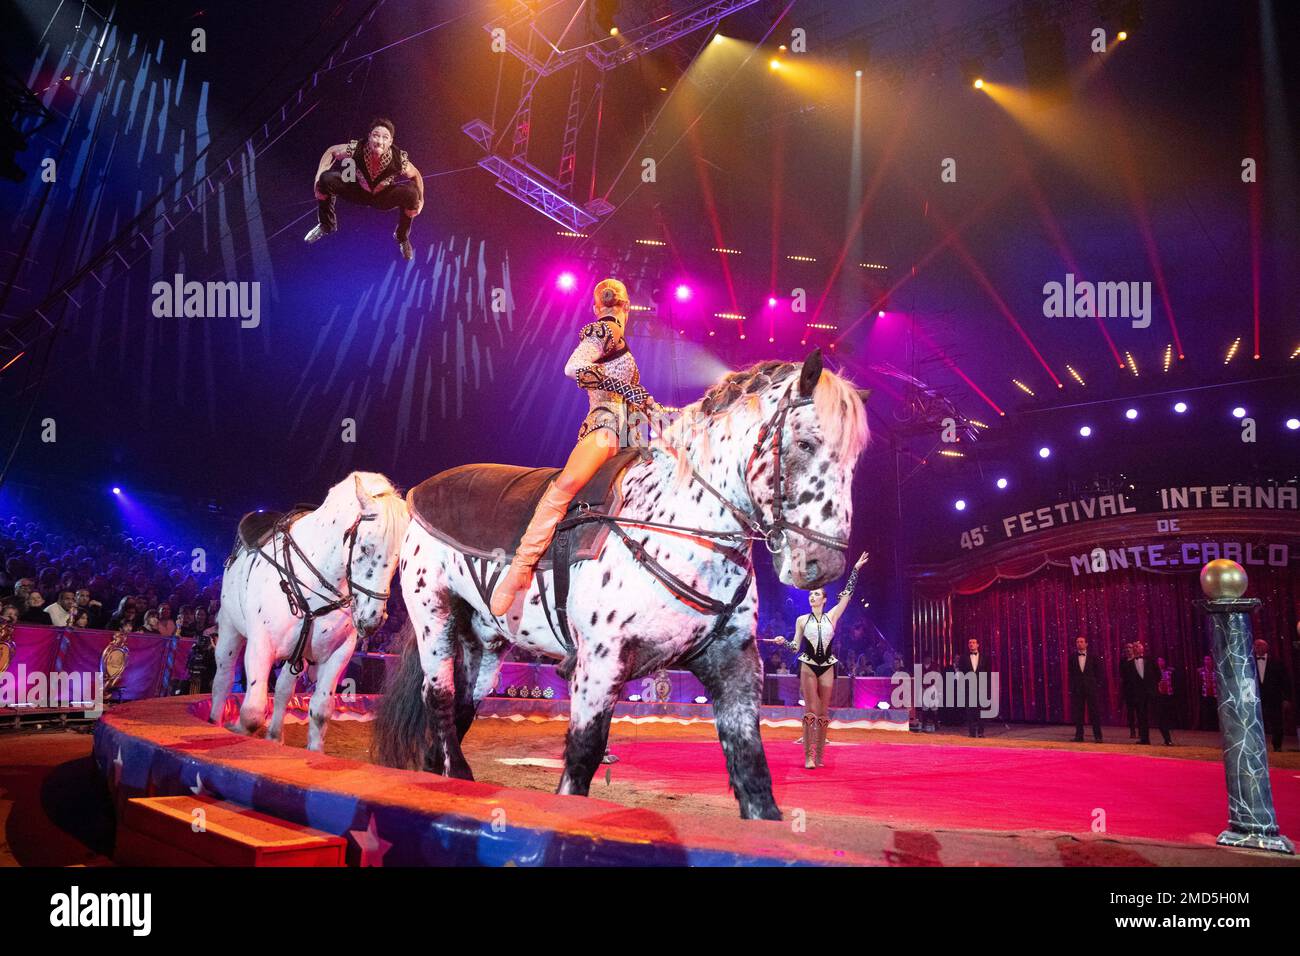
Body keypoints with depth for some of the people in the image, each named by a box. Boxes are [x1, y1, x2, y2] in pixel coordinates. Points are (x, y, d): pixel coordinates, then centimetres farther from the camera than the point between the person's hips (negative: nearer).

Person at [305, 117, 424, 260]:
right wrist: (319, 176, -20)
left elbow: (416, 176, -13)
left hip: (383, 197, -1)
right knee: (326, 180, -21)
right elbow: (331, 151, -12)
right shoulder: (356, 149, -32)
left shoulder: (398, 160, -34)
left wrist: (420, 200, -18)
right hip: (359, 192, 1)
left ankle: (402, 238, 2)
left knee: (410, 195, -30)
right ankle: (326, 225, 10)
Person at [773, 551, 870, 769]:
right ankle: (809, 756, -6)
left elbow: (847, 594, 4)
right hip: (808, 667, -2)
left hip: (827, 668, 2)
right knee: (811, 710, -7)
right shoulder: (802, 620, 4)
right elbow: (795, 647, 6)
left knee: (823, 713, 4)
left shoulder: (831, 616, 5)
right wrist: (783, 642, -15)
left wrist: (856, 569, 4)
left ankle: (819, 756, 9)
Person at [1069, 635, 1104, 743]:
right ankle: (1079, 735, 7)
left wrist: (1098, 685, -2)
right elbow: (1071, 673, 8)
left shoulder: (1093, 656, 4)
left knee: (1095, 712, -2)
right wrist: (1071, 688, 3)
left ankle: (1097, 736, 2)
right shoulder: (1072, 657, 7)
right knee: (1078, 713, 2)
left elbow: (1098, 672, 6)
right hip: (1077, 688, 1)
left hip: (1091, 688, -1)